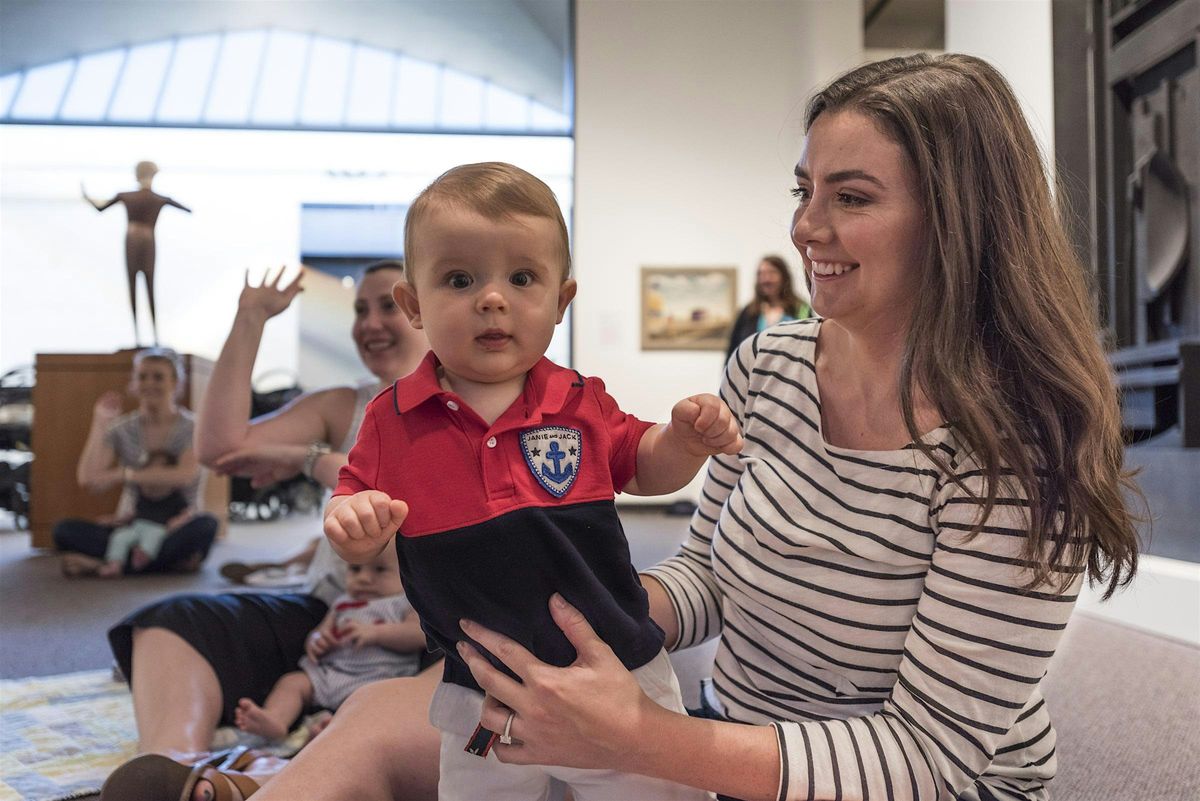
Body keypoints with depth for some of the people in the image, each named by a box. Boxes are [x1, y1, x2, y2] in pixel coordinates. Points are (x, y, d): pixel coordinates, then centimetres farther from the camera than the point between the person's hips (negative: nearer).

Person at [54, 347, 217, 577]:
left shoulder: (191, 428, -1)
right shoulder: (121, 429, 7)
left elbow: (184, 476, -20)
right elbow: (88, 479, -7)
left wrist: (123, 475, -19)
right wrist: (99, 423, -3)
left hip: (174, 523, -2)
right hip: (132, 524, 3)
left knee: (206, 524, -36)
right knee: (64, 530, -21)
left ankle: (100, 564, -32)